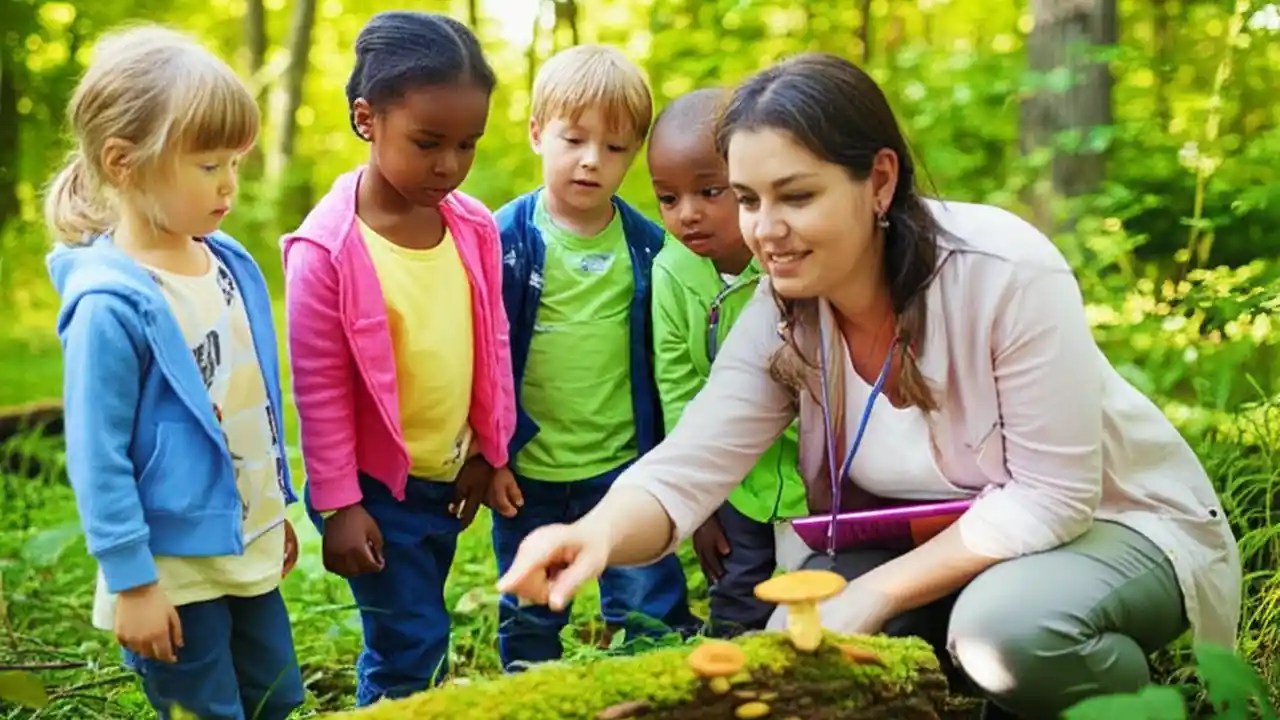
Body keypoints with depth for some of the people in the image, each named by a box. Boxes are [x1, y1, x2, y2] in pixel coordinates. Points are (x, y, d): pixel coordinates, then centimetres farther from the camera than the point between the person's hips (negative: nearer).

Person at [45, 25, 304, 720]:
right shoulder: (113, 302, -21)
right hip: (172, 567, -7)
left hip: (247, 546, 8)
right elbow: (97, 457, -18)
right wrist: (131, 581, -17)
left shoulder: (229, 264, 2)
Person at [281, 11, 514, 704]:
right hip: (376, 485, -5)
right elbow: (319, 388, -14)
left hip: (448, 477, 5)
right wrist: (337, 504, -11)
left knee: (416, 633, 18)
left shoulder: (473, 226, -3)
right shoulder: (328, 248, -19)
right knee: (412, 643, -1)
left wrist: (489, 449, 10)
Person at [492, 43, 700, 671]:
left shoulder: (647, 245, -2)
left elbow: (664, 360, 5)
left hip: (626, 466, 1)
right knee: (529, 623, 17)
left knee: (655, 618, 6)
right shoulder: (506, 239, -9)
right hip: (527, 472, 0)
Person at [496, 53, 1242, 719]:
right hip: (941, 539, 5)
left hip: (1118, 521, -4)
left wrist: (876, 593, -27)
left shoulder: (1006, 274, -29)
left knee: (1004, 627, -34)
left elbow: (1050, 497, -26)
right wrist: (599, 534, -43)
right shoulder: (782, 313, -12)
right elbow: (688, 468, -21)